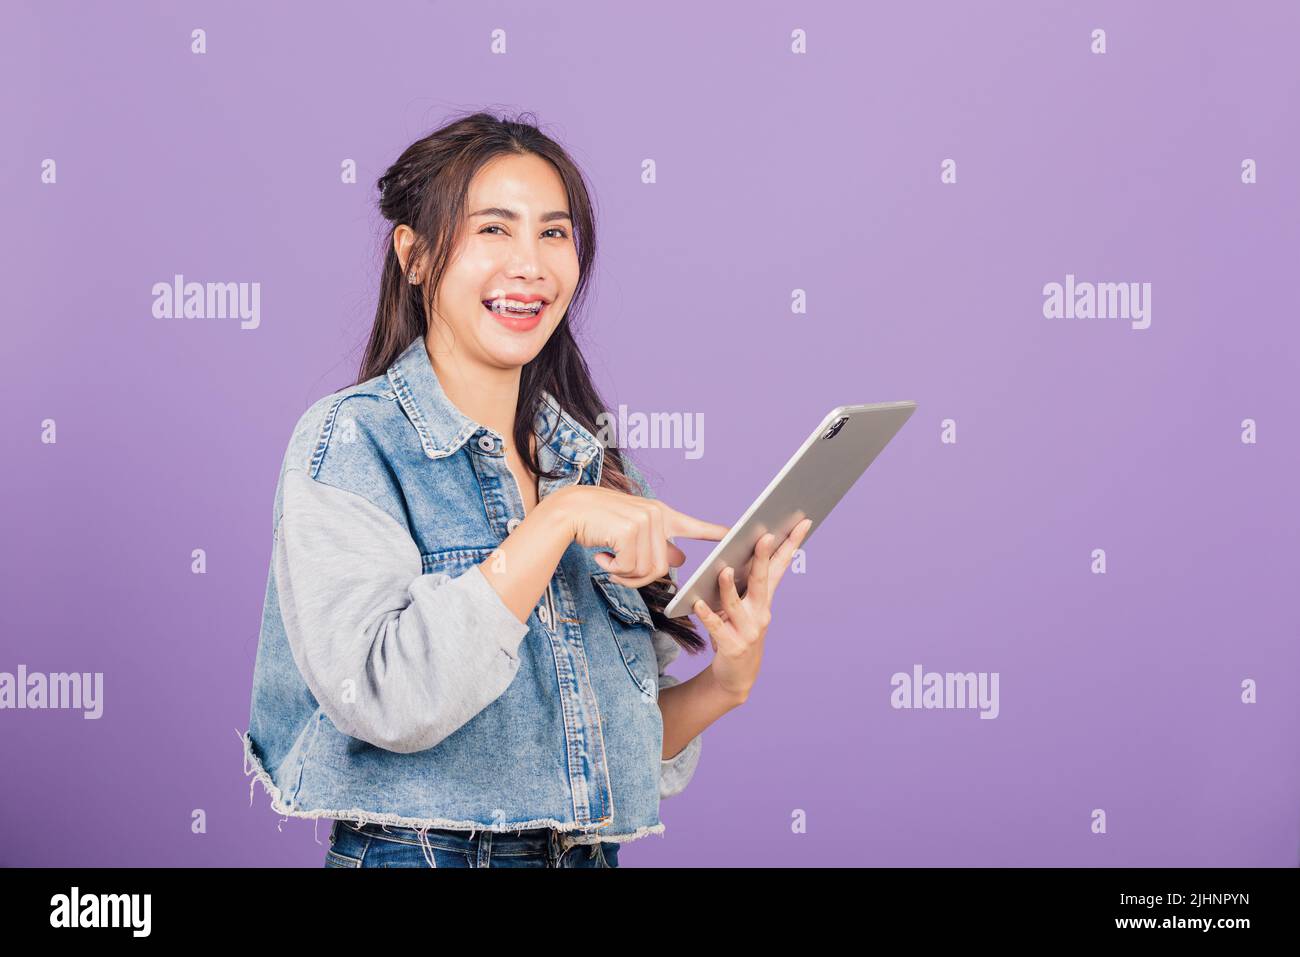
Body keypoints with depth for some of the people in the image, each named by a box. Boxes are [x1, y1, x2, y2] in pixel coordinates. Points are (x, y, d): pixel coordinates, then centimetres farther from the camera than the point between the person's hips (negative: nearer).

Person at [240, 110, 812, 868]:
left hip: (589, 850, 5)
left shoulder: (598, 464, 6)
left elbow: (620, 741, 10)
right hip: (414, 851, -5)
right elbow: (386, 697, -23)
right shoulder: (350, 440, -9)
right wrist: (561, 517, -22)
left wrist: (726, 685, -7)